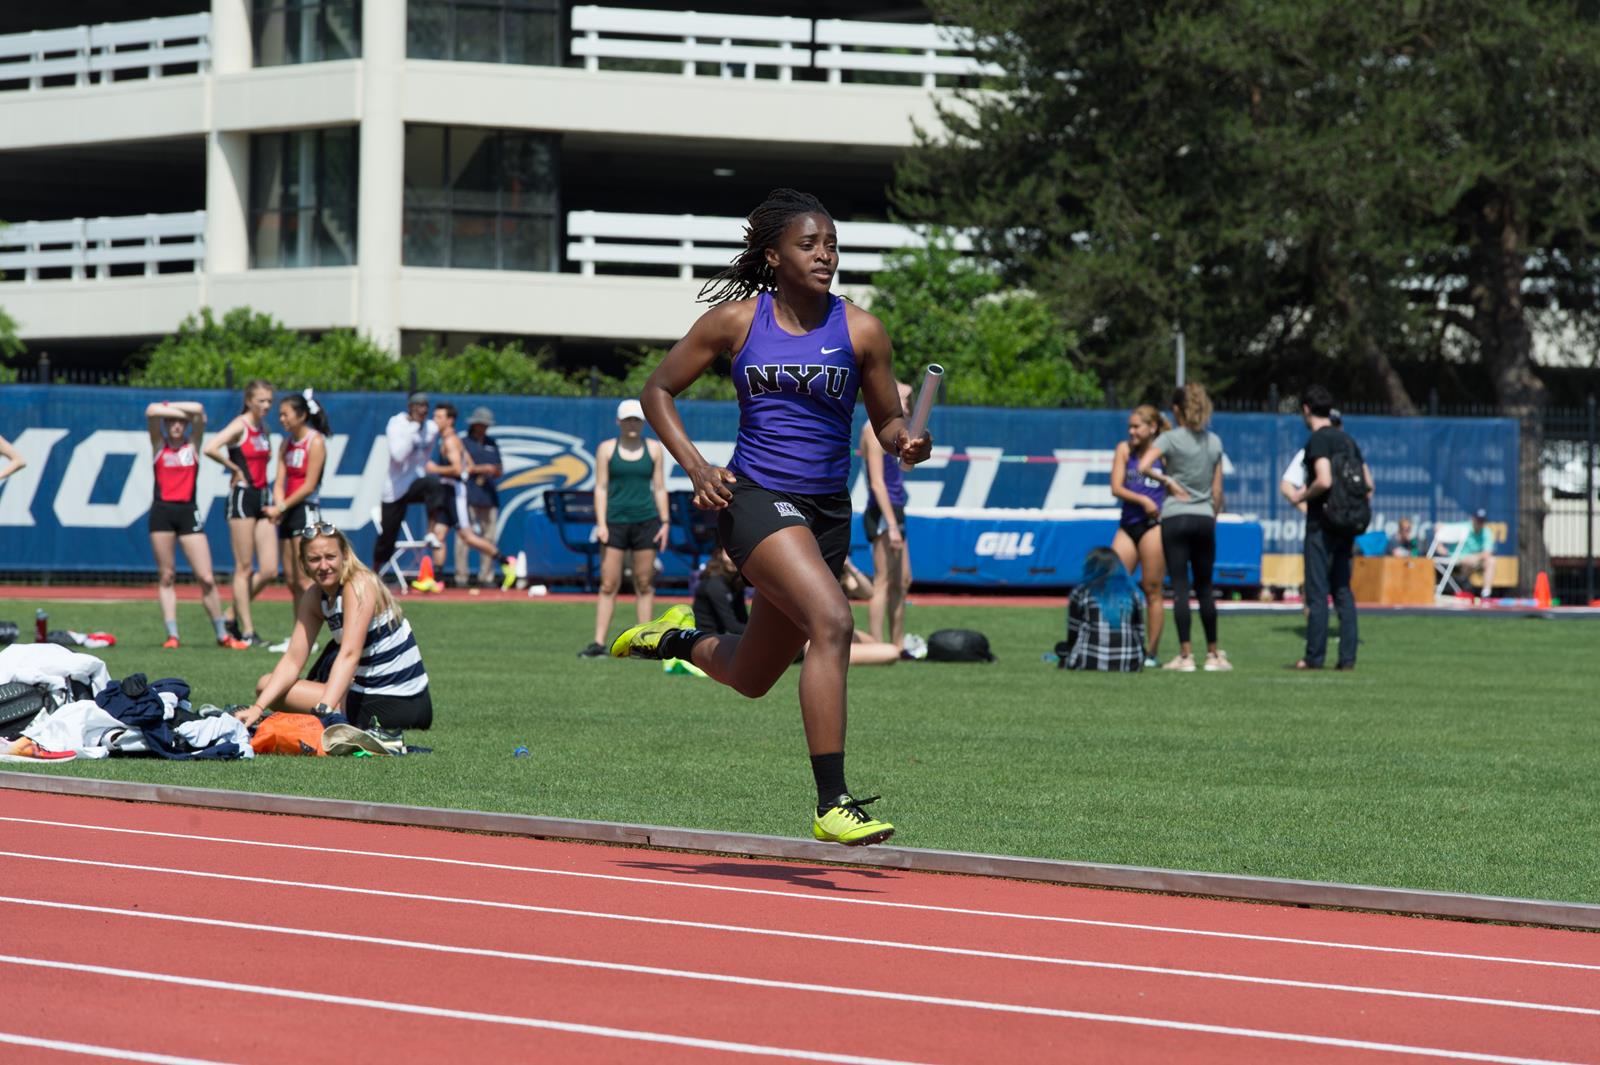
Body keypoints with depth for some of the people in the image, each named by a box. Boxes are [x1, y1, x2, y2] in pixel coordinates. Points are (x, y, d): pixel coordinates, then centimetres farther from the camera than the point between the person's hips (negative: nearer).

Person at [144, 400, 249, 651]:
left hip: (188, 512, 0)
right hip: (162, 512, 0)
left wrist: (169, 406, 6)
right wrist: (174, 412, 1)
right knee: (166, 577, 0)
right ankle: (172, 635, 3)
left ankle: (223, 635, 4)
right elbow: (151, 412, -7)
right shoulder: (159, 445, 9)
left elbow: (198, 411, -1)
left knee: (206, 578, -4)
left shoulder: (192, 445, 11)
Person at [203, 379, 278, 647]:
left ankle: (234, 615, 18)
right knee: (244, 569, -2)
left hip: (262, 496, 8)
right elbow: (210, 449, -26)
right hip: (242, 497, -8)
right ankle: (247, 631, 2)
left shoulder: (263, 428, 13)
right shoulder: (240, 426, -10)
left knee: (269, 571, 3)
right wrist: (234, 468, -13)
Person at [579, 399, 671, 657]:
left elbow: (659, 488, 10)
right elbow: (601, 488, 1)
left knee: (644, 584, 3)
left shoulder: (654, 449, 8)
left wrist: (664, 522, 3)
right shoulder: (606, 449, 4)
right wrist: (601, 524, -7)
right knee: (608, 584, -4)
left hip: (646, 521, 1)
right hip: (615, 520, -1)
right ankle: (599, 643, -5)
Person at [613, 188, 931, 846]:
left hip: (826, 513, 4)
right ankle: (832, 804, -29)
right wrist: (695, 467, -6)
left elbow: (886, 420, 10)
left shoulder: (860, 331, 1)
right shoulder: (736, 320, -1)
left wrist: (906, 444, -14)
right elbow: (658, 391, 8)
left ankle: (680, 639, 51)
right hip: (755, 497, -4)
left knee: (752, 677, 15)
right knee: (832, 620, -29)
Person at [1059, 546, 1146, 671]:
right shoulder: (1134, 593, 11)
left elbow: (1072, 634, 9)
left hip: (1090, 662, -3)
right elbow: (1140, 634, 12)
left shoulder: (1081, 593, 4)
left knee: (1061, 647, 25)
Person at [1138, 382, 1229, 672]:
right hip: (1204, 518, 4)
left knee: (1180, 587, -3)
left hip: (1175, 518, -4)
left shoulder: (1171, 438, -5)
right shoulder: (1214, 442, 9)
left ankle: (1186, 655, -7)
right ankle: (1213, 654, 14)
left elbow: (1144, 466, -20)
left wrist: (1167, 481, -5)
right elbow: (1217, 490, 11)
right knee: (1205, 588, 12)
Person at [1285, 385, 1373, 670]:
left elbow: (1324, 481, -23)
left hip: (1322, 524, -7)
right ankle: (1347, 657, 6)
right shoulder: (1347, 440, 13)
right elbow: (1368, 484, 14)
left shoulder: (1317, 440, -11)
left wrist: (1302, 496, -6)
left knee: (1317, 593, -4)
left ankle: (1314, 657, -4)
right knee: (1343, 591, 9)